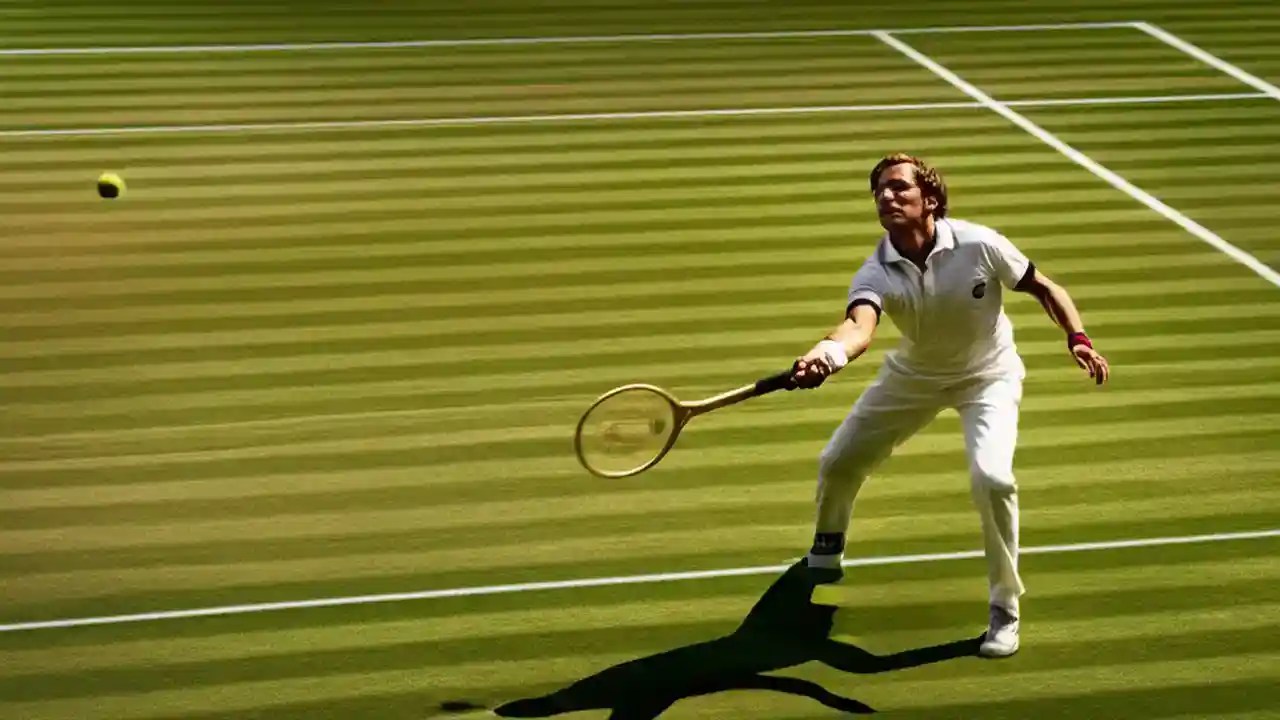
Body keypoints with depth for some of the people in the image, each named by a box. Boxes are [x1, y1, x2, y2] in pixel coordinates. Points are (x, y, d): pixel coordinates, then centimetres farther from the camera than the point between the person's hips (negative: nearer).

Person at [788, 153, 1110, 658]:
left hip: (987, 374, -3)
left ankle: (1005, 611, -7)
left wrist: (1078, 339, -27)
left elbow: (1044, 288, -12)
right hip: (913, 375, 3)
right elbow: (860, 325, -47)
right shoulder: (877, 273, -25)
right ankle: (825, 556, 42)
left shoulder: (979, 245, -27)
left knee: (991, 478, -26)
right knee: (837, 463, 6)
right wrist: (828, 355, -70)